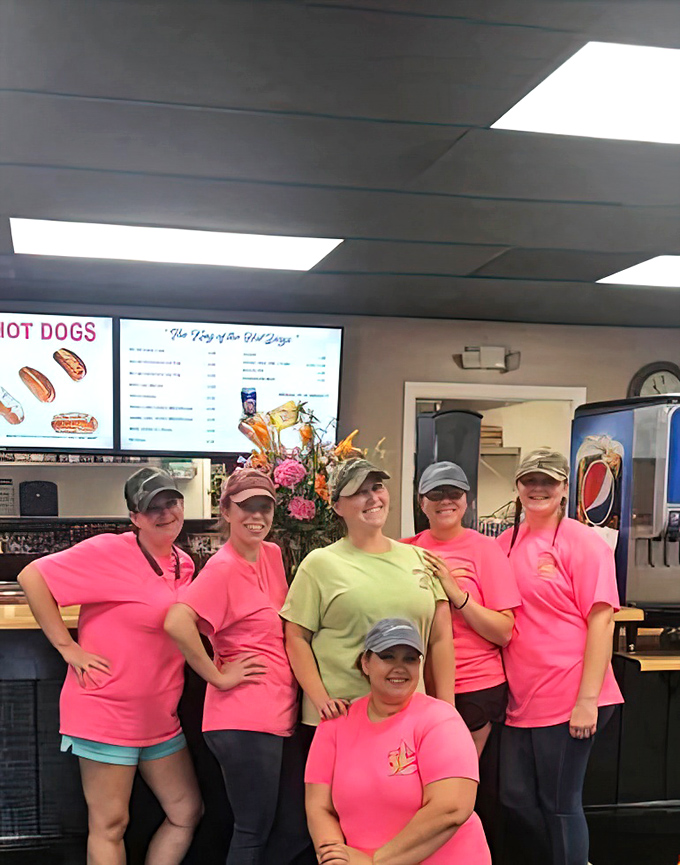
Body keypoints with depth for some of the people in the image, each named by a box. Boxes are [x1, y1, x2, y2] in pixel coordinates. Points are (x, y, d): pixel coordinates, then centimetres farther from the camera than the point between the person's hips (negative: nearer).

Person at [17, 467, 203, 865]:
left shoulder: (184, 564, 7)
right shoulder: (109, 552, -14)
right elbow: (32, 577, -16)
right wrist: (68, 646, -16)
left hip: (160, 717, 7)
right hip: (107, 710, -7)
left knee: (188, 813, 14)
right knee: (110, 825, 2)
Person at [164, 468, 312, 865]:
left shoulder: (273, 555, 9)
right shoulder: (223, 568, -15)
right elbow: (177, 623, -29)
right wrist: (218, 676, -19)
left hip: (282, 713, 8)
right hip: (245, 720, -8)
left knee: (298, 829, 15)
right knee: (255, 831, 4)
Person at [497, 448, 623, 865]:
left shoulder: (584, 542, -8)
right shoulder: (507, 542, 9)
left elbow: (601, 620, -13)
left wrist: (588, 699, -18)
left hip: (568, 699, -6)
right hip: (522, 697, 6)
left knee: (560, 805, 4)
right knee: (517, 798, 13)